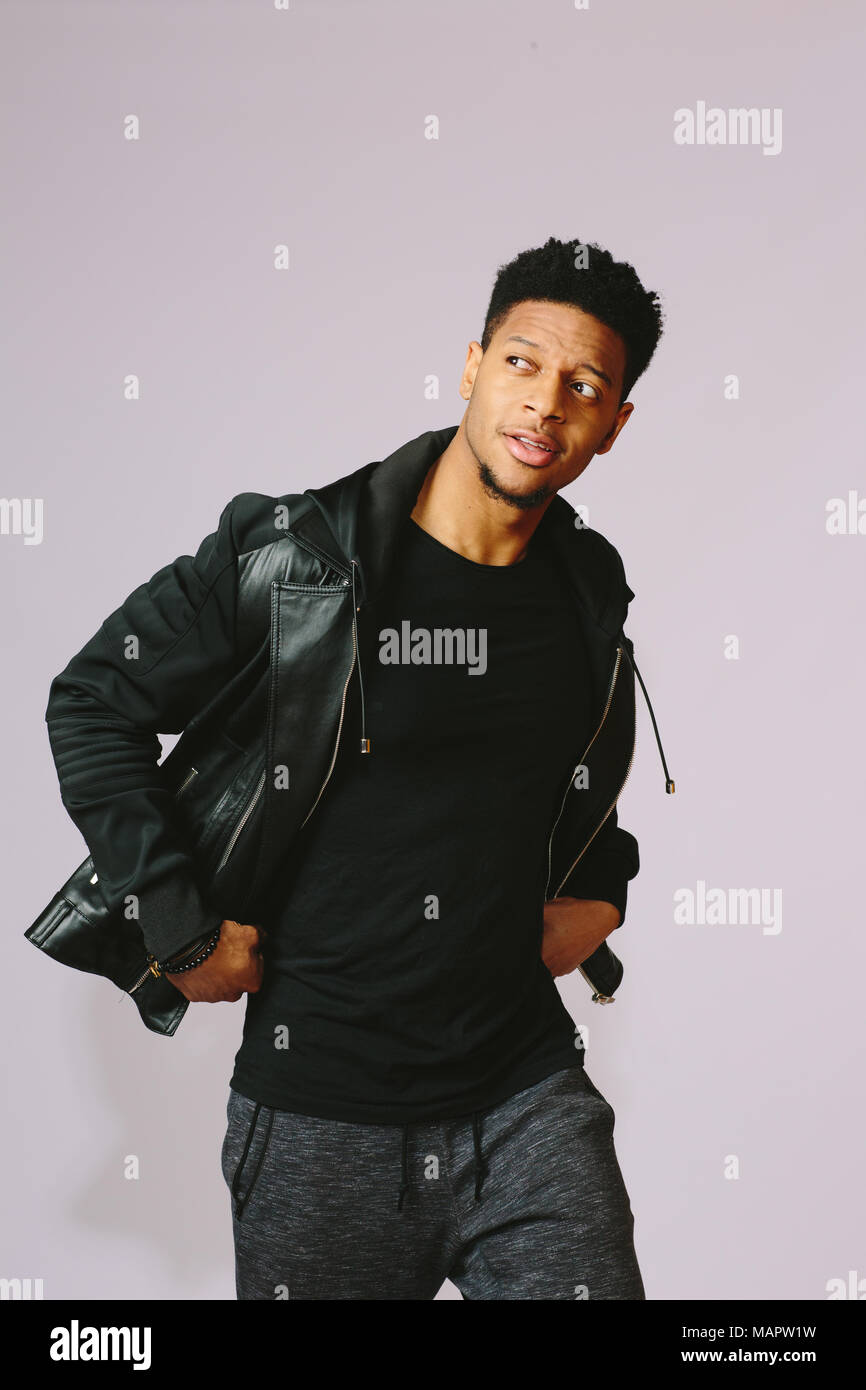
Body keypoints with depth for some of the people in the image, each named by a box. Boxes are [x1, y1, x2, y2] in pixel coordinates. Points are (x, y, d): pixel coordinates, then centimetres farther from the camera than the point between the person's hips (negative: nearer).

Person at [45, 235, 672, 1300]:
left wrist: (601, 887, 9)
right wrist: (181, 927, -7)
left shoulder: (592, 594, 4)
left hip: (529, 1098, 3)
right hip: (321, 1119, -3)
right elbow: (92, 707, -2)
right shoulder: (293, 558, -11)